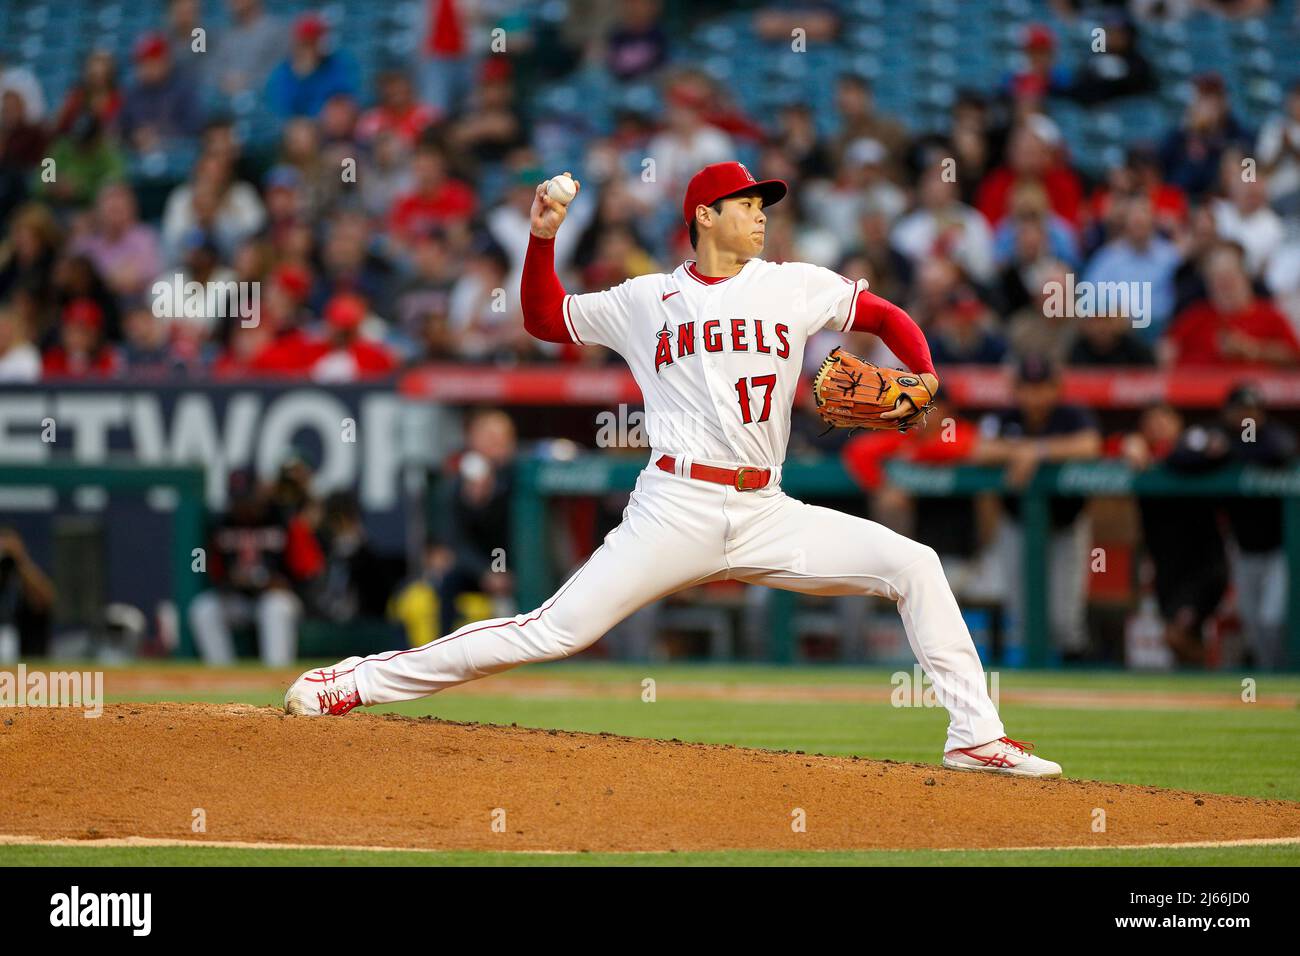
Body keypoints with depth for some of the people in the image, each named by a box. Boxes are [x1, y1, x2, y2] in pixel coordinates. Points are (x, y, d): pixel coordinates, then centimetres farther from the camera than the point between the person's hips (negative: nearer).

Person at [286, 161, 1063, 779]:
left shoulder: (796, 287, 12)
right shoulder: (647, 300, 10)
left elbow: (885, 317, 19)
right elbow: (547, 320, 19)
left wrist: (924, 380, 0)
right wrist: (544, 240, 3)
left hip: (766, 516, 3)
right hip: (676, 510, -3)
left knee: (913, 565, -10)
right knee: (557, 631, -12)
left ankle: (976, 736, -6)